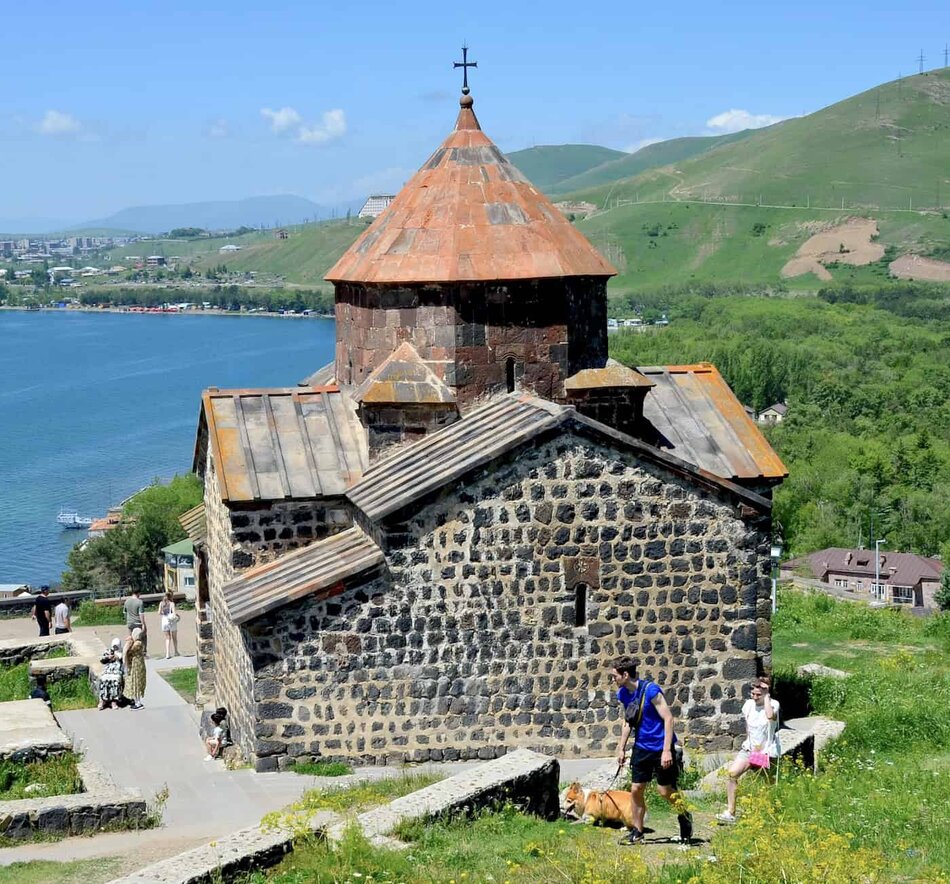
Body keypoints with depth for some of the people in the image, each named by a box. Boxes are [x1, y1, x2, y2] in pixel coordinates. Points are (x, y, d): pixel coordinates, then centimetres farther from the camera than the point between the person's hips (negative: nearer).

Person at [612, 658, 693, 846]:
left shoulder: (650, 690, -20)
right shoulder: (623, 694, 3)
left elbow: (668, 718, -19)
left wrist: (667, 751, -23)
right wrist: (621, 748, 13)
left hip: (660, 747, -6)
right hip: (641, 748, 6)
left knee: (665, 790, -1)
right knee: (636, 790, 2)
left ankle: (685, 818, 26)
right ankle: (637, 833, 11)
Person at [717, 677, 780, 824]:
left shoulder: (773, 704, -12)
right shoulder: (748, 705, 4)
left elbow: (770, 716, -35)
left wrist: (766, 697, -24)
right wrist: (749, 743, 11)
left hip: (767, 751, -4)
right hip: (749, 749, 4)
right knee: (731, 772, -17)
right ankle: (730, 812, -16)